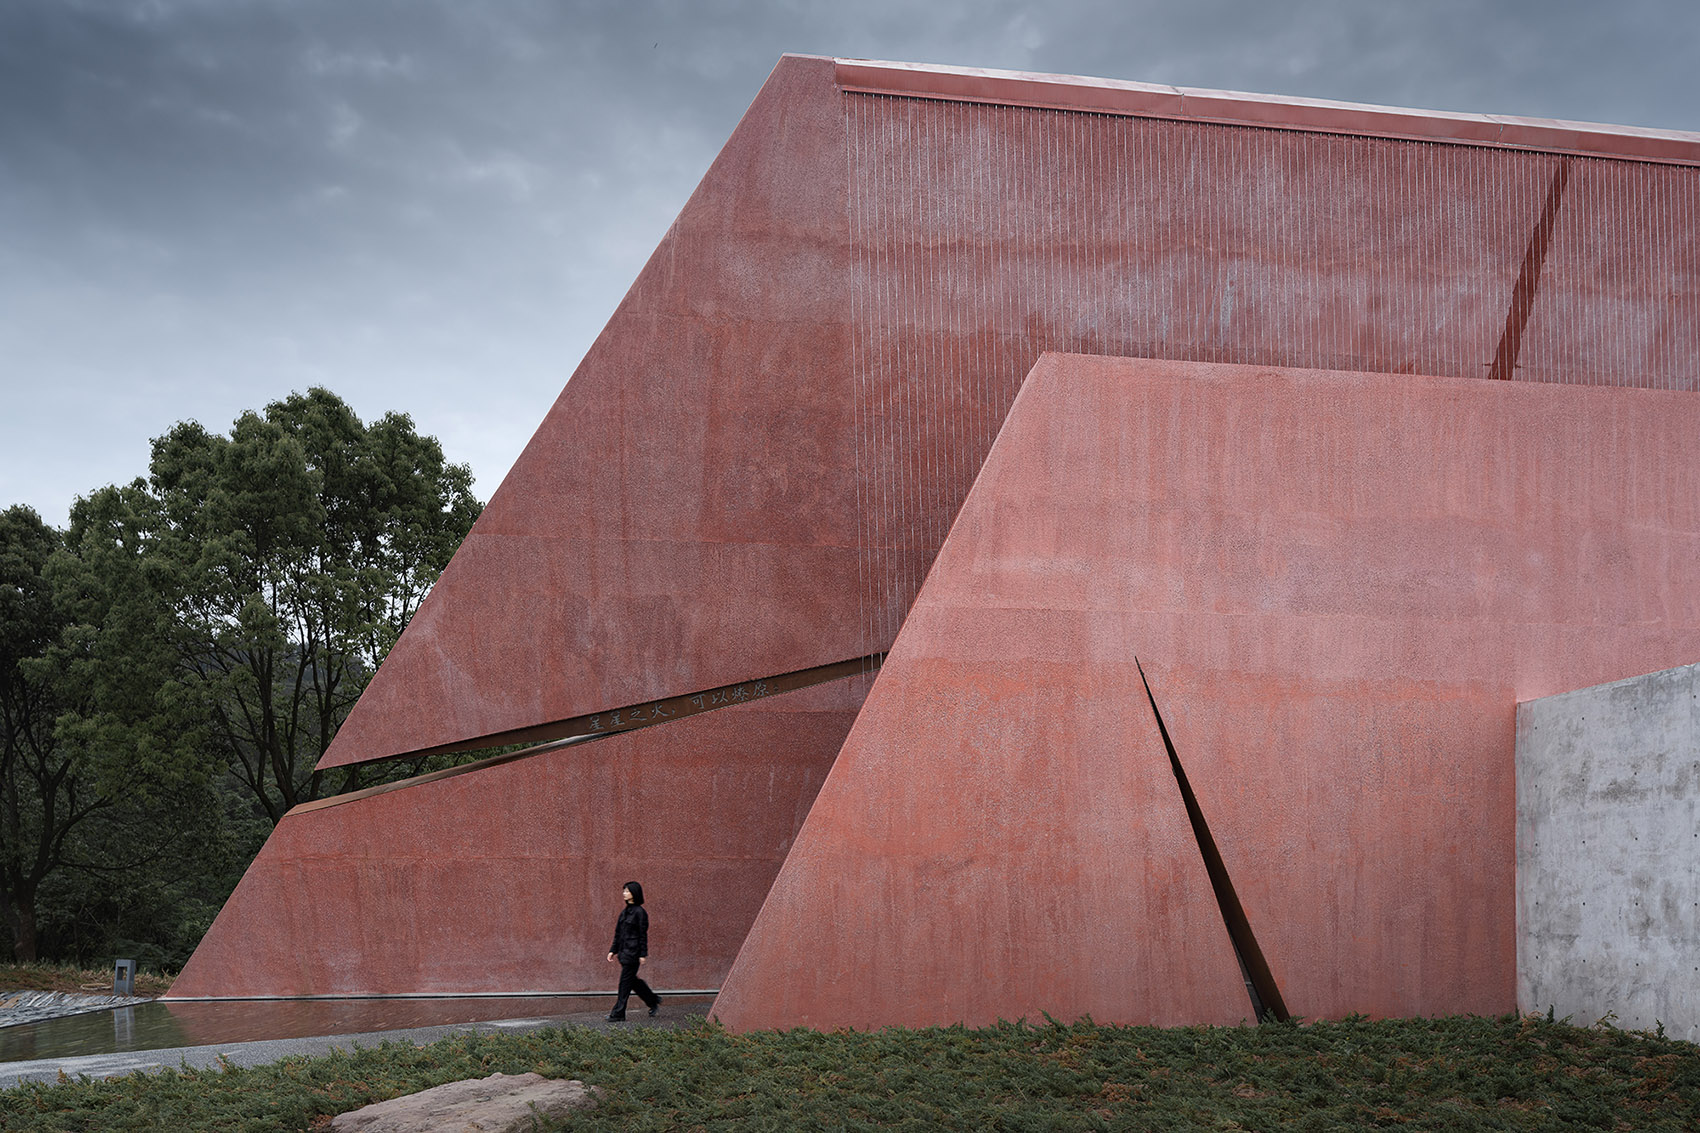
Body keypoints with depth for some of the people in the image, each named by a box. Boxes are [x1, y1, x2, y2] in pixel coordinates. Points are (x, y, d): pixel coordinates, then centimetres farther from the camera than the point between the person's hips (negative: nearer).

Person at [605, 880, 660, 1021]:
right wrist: (613, 950, 13)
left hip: (633, 952, -8)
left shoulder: (639, 912, -11)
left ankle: (618, 1014, -1)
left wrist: (643, 955, -15)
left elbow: (643, 934, -13)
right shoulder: (625, 912, 13)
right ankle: (653, 1001, 29)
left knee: (625, 982, -5)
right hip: (624, 951, 9)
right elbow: (618, 933, 17)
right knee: (632, 980, 14)